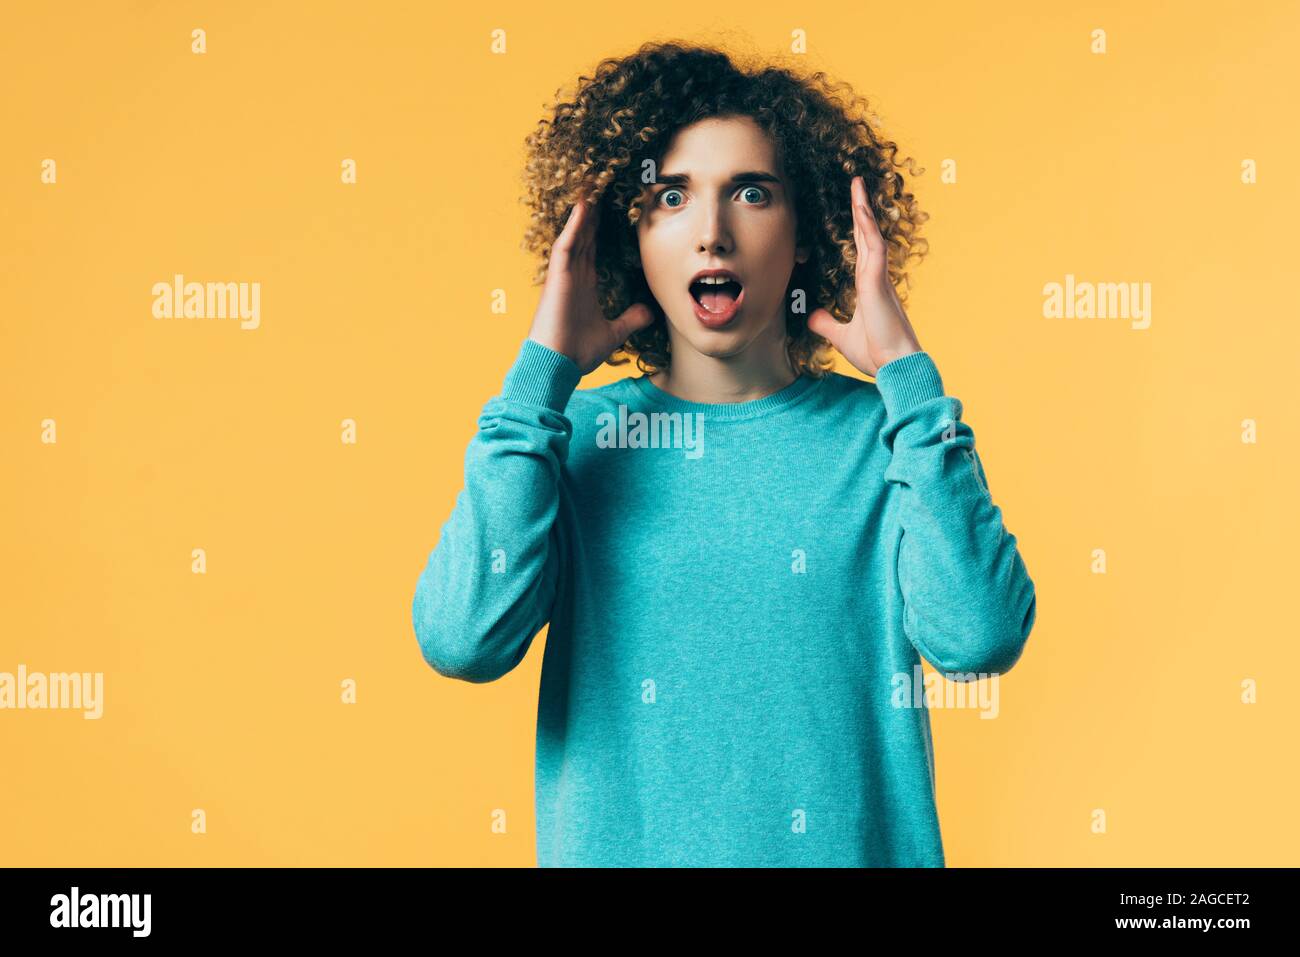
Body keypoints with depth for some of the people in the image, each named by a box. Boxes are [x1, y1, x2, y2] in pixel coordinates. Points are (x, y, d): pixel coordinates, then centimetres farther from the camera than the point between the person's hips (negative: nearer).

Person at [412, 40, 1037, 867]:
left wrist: (905, 369, -17)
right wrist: (543, 368, -15)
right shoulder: (579, 435, -5)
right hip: (617, 847, 0)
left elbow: (978, 639, -20)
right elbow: (461, 641, -19)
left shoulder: (878, 433, -6)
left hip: (852, 846, 0)